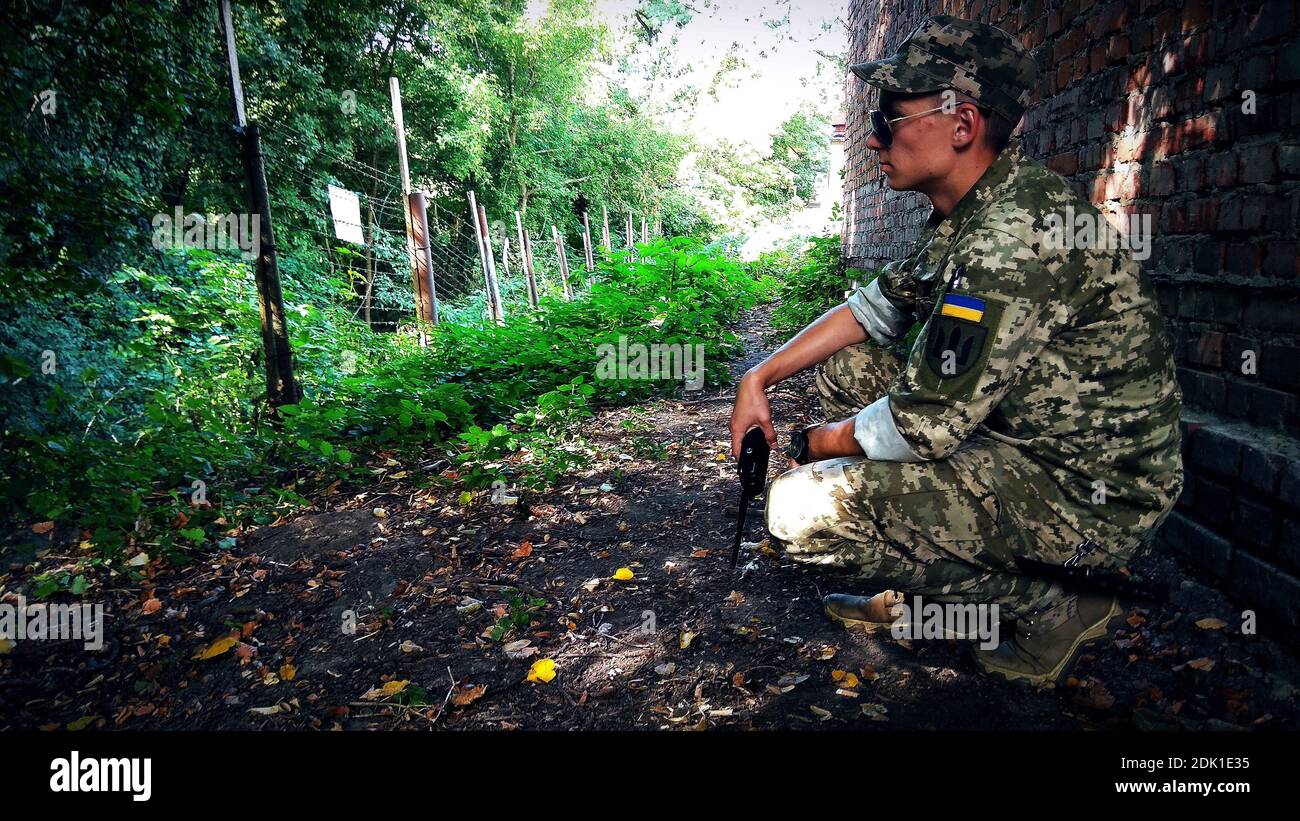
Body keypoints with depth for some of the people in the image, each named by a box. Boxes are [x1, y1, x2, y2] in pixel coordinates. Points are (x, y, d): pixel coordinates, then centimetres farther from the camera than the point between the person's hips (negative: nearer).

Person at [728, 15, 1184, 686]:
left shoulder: (1018, 235, -26)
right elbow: (874, 309, 14)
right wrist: (758, 380, 6)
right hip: (1024, 438, 10)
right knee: (847, 365, 12)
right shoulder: (965, 214, 5)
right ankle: (910, 594, 16)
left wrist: (815, 444, -7)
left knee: (802, 508, -20)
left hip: (1088, 498, -10)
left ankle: (1051, 607, -2)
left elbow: (923, 425, -26)